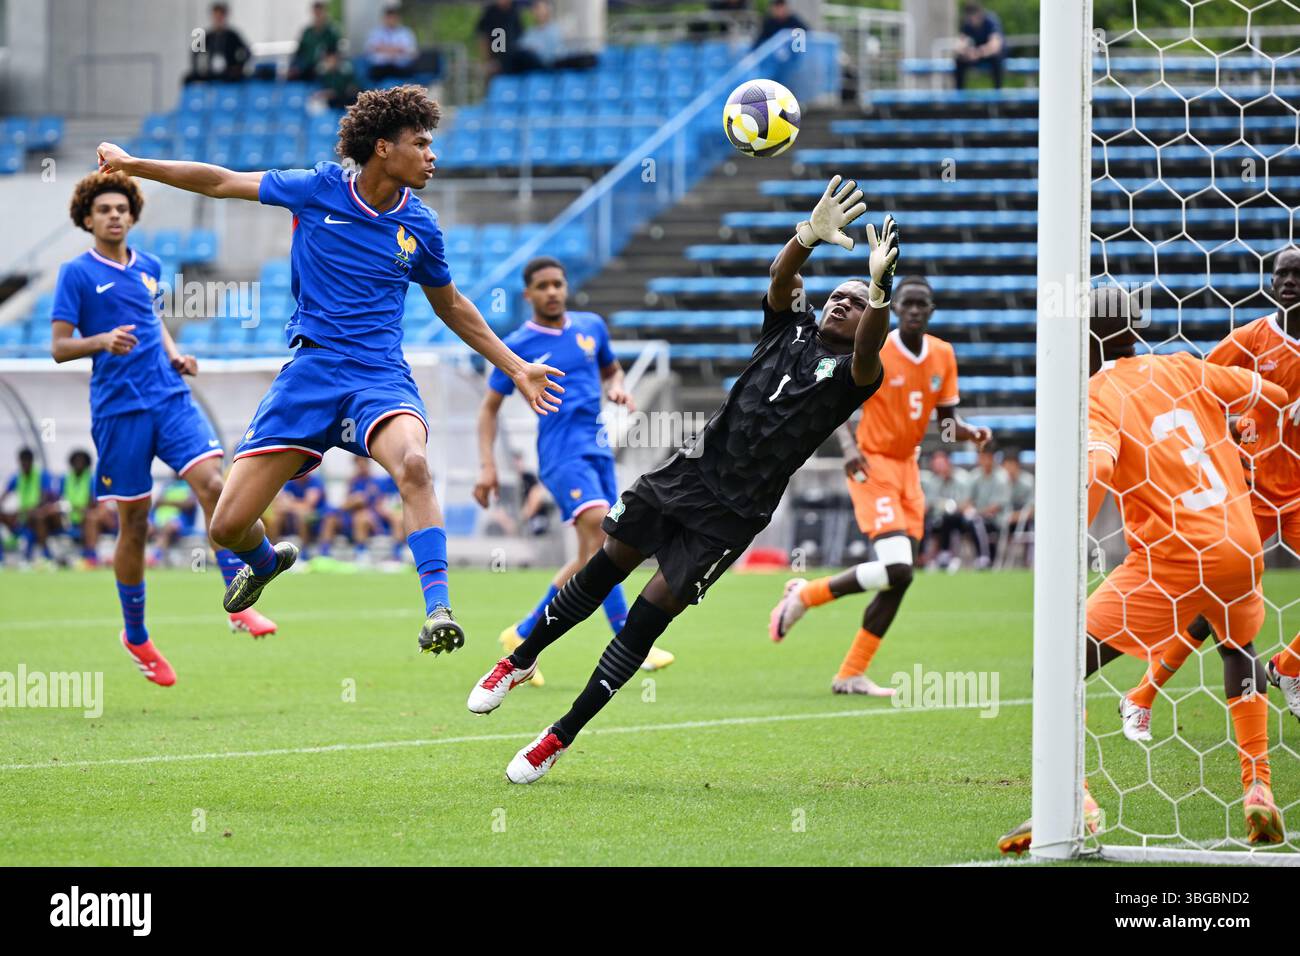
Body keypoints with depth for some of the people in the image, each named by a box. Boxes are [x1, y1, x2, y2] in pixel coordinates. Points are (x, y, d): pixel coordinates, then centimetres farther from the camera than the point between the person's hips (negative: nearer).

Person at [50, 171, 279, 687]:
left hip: (170, 397, 4)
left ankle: (239, 605, -16)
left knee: (212, 481, -18)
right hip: (118, 409, -4)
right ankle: (136, 637, 18)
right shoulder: (77, 273, -2)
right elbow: (59, 346, -6)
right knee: (133, 523, 2)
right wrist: (101, 341, -24)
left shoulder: (148, 267, 14)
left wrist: (173, 351, 14)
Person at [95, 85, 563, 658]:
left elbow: (451, 306, 23)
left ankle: (438, 609, -39)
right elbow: (222, 183, 11)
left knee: (413, 462, -37)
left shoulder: (419, 226, 5)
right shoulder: (319, 189, 0)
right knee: (228, 527, -4)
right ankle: (266, 560, 34)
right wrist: (134, 164, 12)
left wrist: (515, 368, 22)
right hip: (311, 369, 0)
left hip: (380, 375, 0)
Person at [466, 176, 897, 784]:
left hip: (736, 511, -4)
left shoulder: (850, 371, -1)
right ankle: (519, 663, 30)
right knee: (606, 567, 8)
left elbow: (869, 358, -25)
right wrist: (811, 236, -30)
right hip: (696, 467, 4)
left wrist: (879, 288, -42)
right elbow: (781, 277, -9)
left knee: (654, 609, -8)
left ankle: (562, 737, 0)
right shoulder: (791, 329, 9)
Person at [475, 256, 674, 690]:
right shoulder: (518, 346, 0)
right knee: (599, 529, -25)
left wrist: (617, 389, 5)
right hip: (561, 453, -6)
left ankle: (522, 635, 17)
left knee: (592, 556, 5)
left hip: (598, 449, 6)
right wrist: (487, 466, -3)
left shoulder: (591, 327, 12)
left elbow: (611, 369, 29)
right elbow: (490, 407, 6)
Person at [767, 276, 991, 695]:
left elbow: (948, 420, 11)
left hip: (908, 468, 7)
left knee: (897, 579, 4)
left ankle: (851, 675, 11)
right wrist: (848, 445, -22)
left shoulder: (943, 355, 5)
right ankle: (805, 594, 0)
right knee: (896, 569, -21)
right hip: (873, 467, -7)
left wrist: (970, 433, -11)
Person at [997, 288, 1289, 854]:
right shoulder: (1183, 370, 14)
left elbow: (1098, 465, -22)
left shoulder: (1098, 396, -2)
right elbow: (1271, 396, 22)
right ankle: (1258, 792, 26)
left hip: (1171, 557, -6)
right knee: (1240, 647, 34)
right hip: (1241, 550, 6)